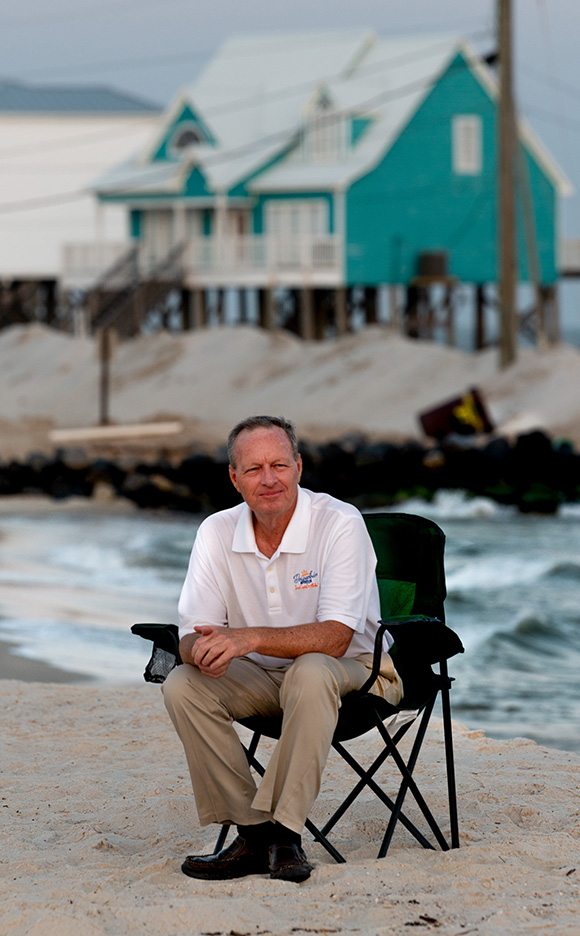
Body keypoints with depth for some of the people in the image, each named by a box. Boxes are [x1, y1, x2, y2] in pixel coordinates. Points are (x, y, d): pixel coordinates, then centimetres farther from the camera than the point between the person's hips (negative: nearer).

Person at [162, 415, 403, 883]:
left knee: (308, 673, -38)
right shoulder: (216, 533, -6)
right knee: (182, 684, -20)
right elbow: (191, 637, -9)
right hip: (263, 678, 5)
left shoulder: (340, 524, -20)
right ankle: (253, 833, -18)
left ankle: (283, 833, -33)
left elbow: (334, 638, -27)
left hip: (354, 670, -5)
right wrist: (203, 650, -34)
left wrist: (251, 638, -40)